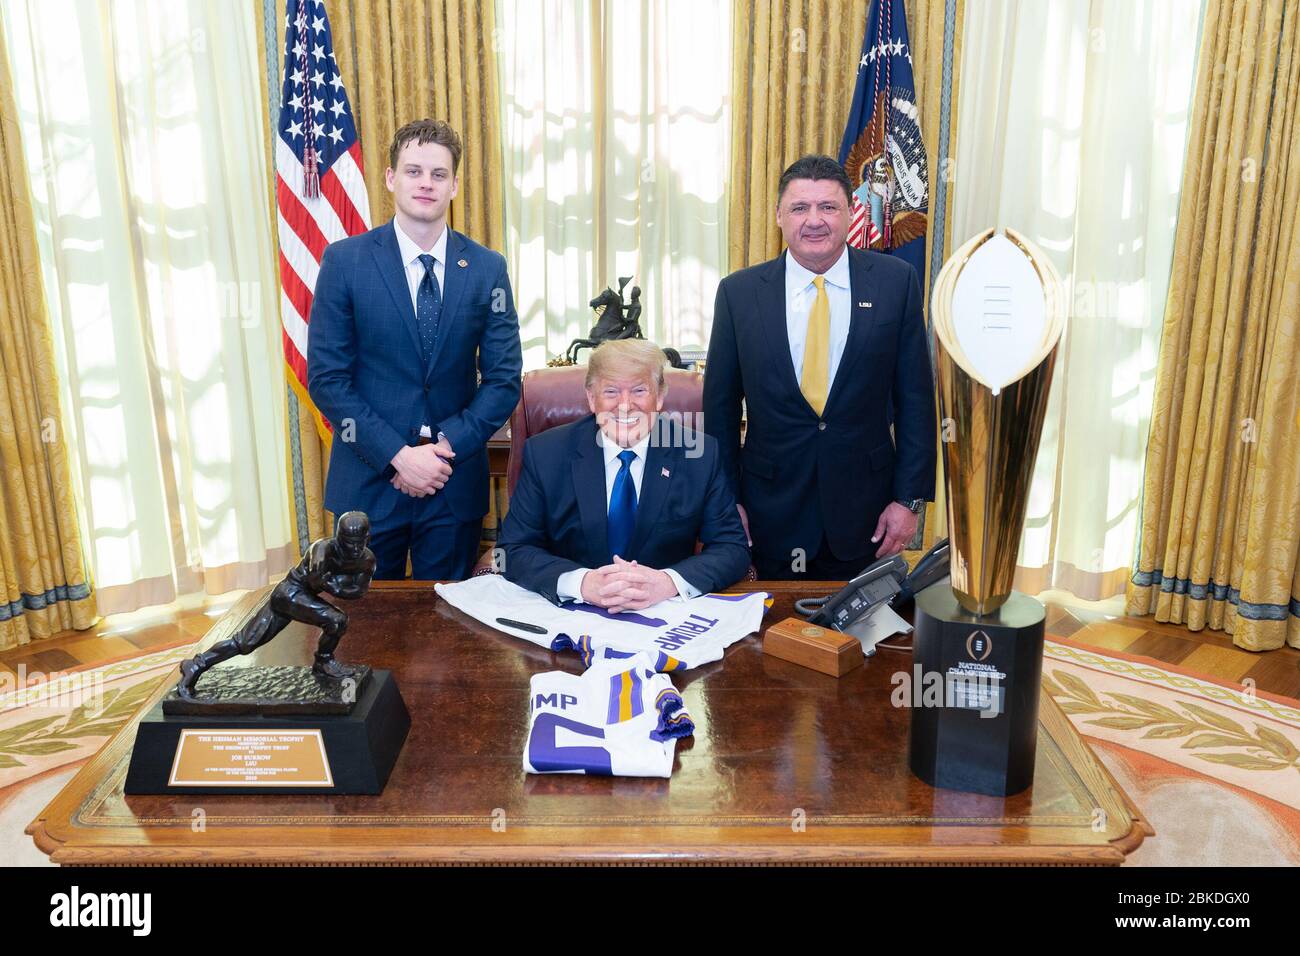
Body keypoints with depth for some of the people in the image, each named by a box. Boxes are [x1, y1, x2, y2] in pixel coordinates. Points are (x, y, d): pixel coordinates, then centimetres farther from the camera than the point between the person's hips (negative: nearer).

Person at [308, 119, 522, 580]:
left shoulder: (487, 268, 1)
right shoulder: (345, 261, -4)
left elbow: (503, 379, 0)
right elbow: (326, 379, -6)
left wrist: (446, 448, -12)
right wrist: (398, 455, -14)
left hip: (455, 483, 1)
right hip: (369, 479, -1)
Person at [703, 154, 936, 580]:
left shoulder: (895, 281, -3)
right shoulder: (738, 292, -2)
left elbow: (915, 396, 0)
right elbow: (721, 405, 2)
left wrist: (910, 498, -3)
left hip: (865, 507, 0)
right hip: (773, 509, 0)